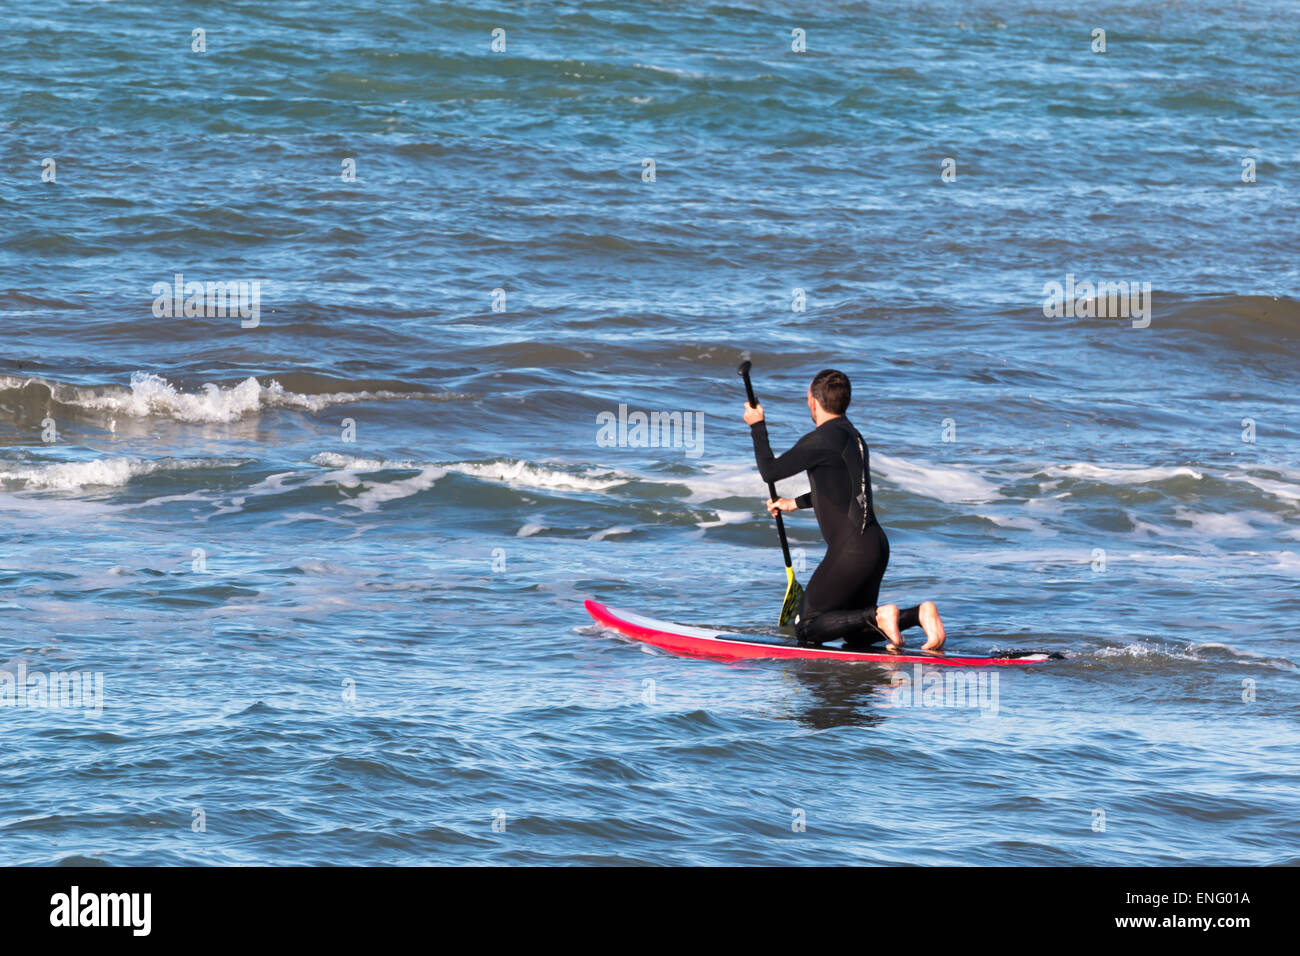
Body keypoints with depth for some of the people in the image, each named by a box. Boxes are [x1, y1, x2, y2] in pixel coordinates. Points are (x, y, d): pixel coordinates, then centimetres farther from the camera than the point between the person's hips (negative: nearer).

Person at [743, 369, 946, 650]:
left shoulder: (824, 439, -12)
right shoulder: (852, 436, 17)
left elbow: (770, 471, -8)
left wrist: (758, 426, 5)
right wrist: (796, 503, 44)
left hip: (851, 551, -9)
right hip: (877, 544, 9)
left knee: (807, 628, -2)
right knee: (857, 637, 17)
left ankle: (879, 617, -17)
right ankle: (919, 614, -4)